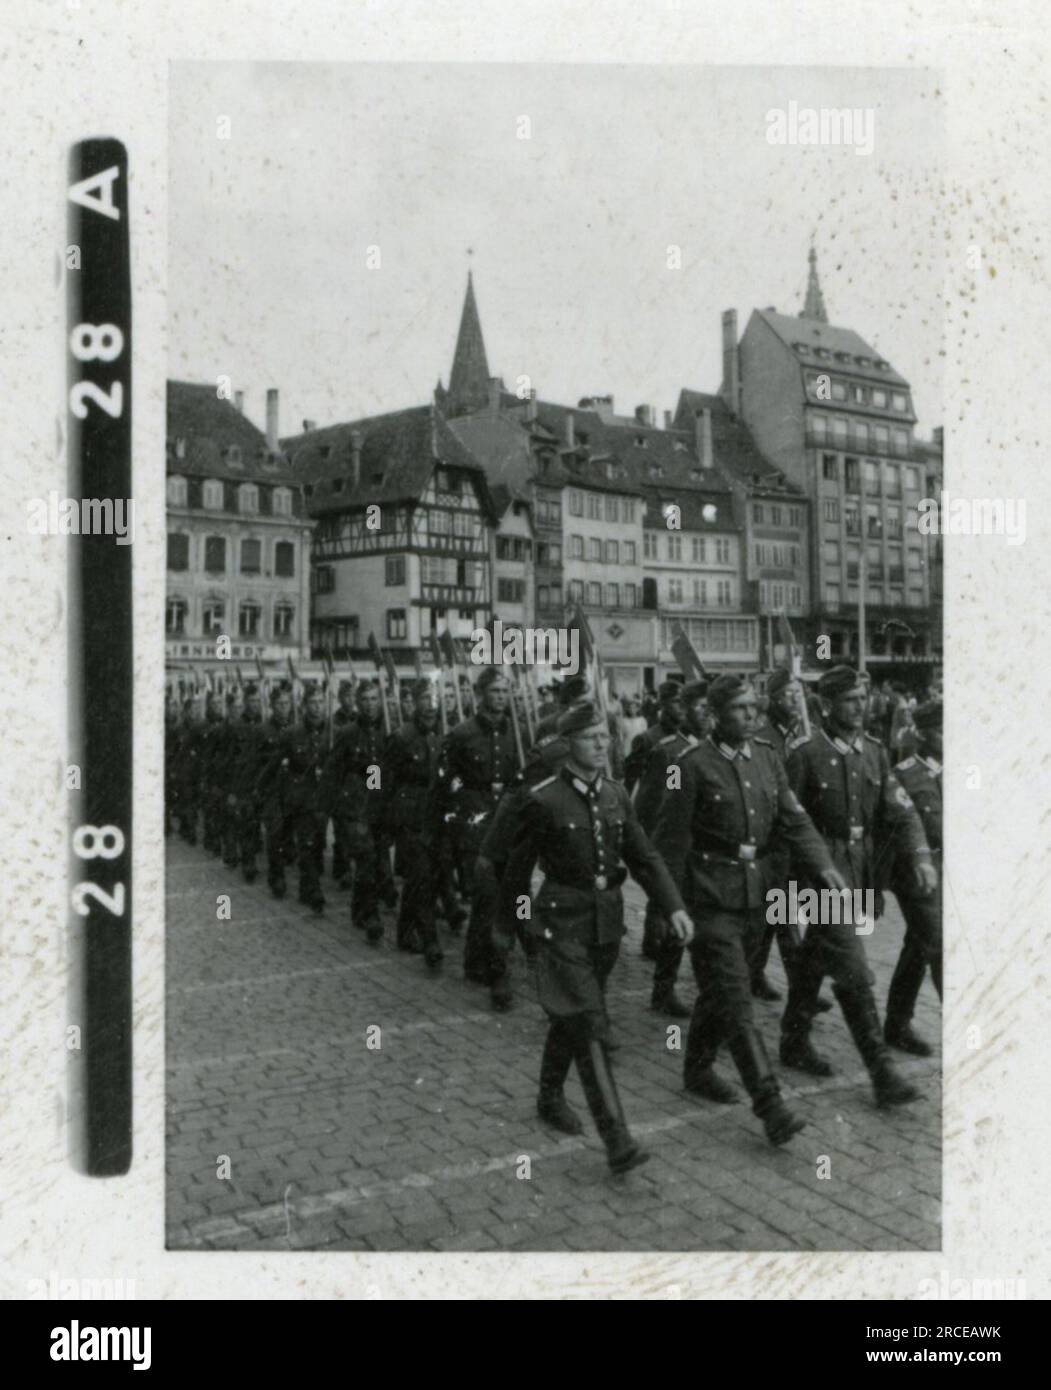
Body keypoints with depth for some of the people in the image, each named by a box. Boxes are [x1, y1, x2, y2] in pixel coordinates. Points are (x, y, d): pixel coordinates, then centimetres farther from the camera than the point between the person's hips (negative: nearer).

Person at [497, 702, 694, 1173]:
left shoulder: (615, 795, 4)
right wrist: (505, 928, 5)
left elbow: (643, 857, 4)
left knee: (570, 1017, 21)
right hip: (563, 922, -6)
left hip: (607, 921, 6)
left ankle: (550, 1097, 42)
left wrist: (673, 906, -9)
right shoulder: (544, 799, -13)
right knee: (590, 1027, -11)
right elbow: (518, 866, -4)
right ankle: (617, 1142, -12)